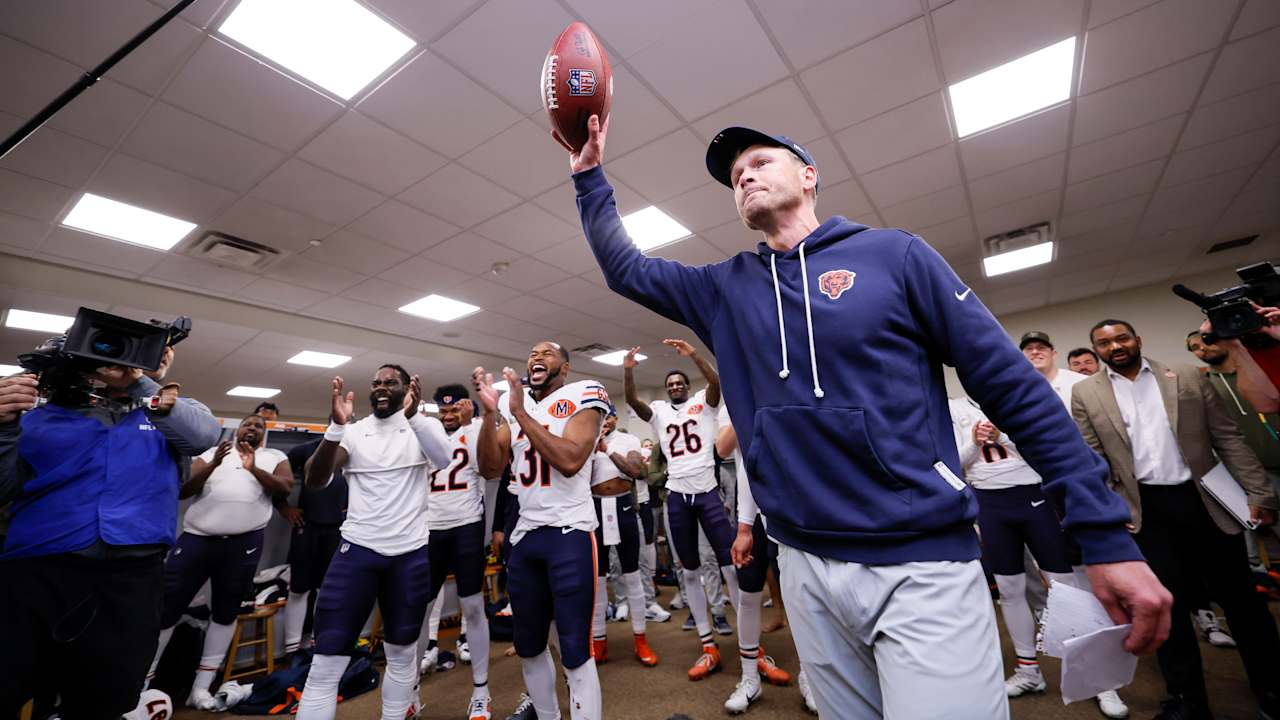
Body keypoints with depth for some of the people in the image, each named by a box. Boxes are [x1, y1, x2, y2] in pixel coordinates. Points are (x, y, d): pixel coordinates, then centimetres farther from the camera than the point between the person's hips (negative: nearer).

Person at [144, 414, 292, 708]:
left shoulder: (274, 457, 10)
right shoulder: (212, 452, 12)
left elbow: (285, 487, -5)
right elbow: (181, 490, 2)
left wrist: (254, 469, -18)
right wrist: (213, 465, -14)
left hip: (244, 543, 0)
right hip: (197, 538, 1)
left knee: (225, 612, 8)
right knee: (165, 608, 1)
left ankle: (201, 687, 23)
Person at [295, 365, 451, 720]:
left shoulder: (424, 426, -4)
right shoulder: (353, 431, 1)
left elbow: (443, 459, -25)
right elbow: (315, 480, -13)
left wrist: (413, 415, -41)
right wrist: (336, 426, -30)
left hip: (411, 554, 0)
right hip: (357, 550, 1)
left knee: (402, 654, 15)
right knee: (325, 665, 1)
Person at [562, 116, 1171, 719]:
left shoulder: (894, 254, -2)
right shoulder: (727, 288, 8)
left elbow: (1012, 386, -2)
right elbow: (625, 269, 16)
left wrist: (1106, 536, -6)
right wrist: (590, 174, 10)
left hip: (922, 564, -3)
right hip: (805, 567, 4)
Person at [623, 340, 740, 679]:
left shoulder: (703, 402, 5)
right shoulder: (658, 410, 10)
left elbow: (716, 382, -15)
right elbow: (632, 401, -7)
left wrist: (693, 355, -27)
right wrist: (628, 370, -23)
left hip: (708, 492, -3)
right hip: (677, 496, 3)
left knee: (731, 565, -1)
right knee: (690, 572, 9)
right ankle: (709, 647, 21)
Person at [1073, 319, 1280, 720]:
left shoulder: (1189, 377, 4)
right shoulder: (1085, 394, 0)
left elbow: (1228, 438, 4)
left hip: (1205, 498, 1)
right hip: (1146, 508, -1)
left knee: (1239, 595, 12)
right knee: (1167, 601, 6)